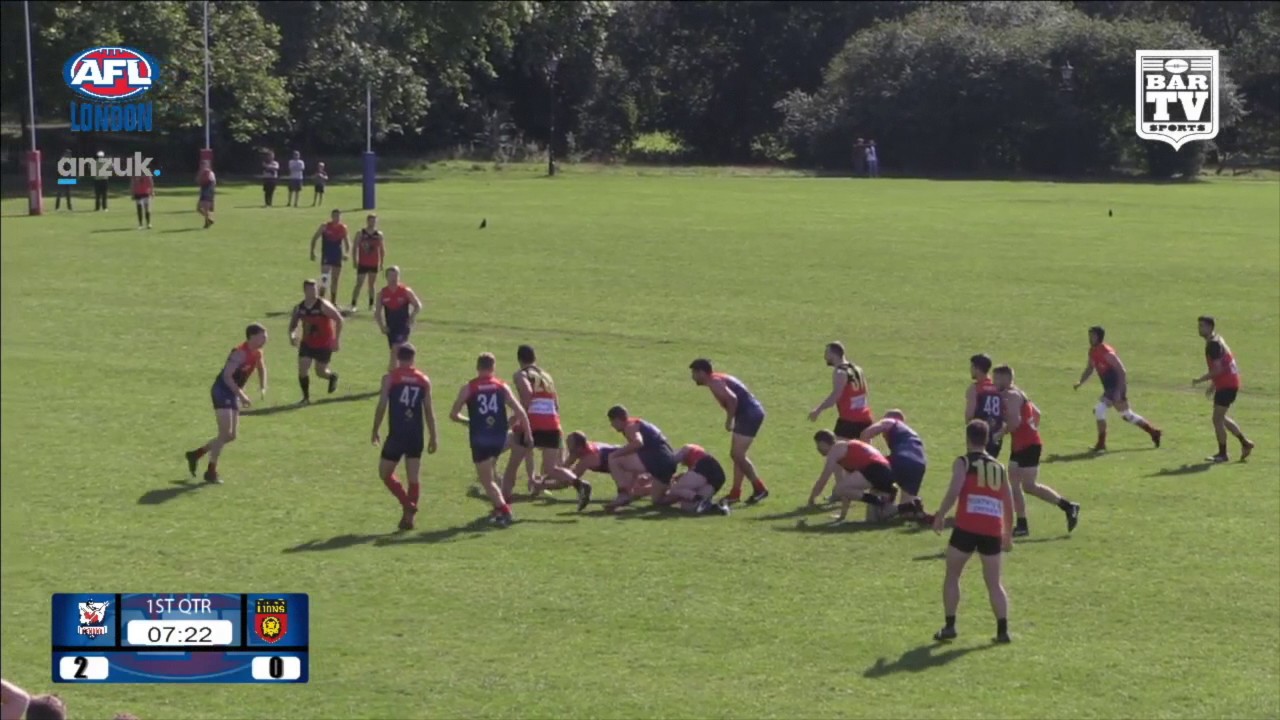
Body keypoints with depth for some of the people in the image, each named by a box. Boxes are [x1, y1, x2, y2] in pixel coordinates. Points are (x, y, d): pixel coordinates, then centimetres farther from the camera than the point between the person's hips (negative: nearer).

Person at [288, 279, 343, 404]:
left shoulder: (323, 305, -17)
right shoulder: (299, 308, -2)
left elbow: (339, 319, -15)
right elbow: (293, 324, 10)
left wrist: (337, 339, -17)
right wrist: (292, 335, -13)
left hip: (324, 344, -4)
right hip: (307, 343, 4)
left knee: (321, 372, 5)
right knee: (302, 369, -10)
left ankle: (333, 376, 42)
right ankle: (306, 397, 6)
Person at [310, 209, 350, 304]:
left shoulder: (343, 228, 3)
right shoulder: (325, 227, -5)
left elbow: (347, 242, 12)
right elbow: (314, 238, 2)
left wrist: (345, 253, -4)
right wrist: (312, 252, -3)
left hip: (337, 256, 4)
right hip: (326, 256, -4)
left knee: (335, 280, 11)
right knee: (325, 278, -15)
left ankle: (333, 302, 19)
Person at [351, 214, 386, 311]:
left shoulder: (379, 235, 5)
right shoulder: (360, 233, -2)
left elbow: (382, 250, 9)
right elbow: (355, 248, -1)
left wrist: (381, 263, 5)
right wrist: (355, 261, -7)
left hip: (374, 264, 2)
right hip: (362, 263, -2)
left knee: (371, 284, 9)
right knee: (359, 284, -4)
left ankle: (371, 305, 16)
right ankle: (353, 304, -2)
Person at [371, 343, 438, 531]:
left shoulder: (390, 378, -4)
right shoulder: (424, 380, 5)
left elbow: (381, 406, -7)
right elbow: (429, 411, 5)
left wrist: (375, 430, 5)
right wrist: (433, 437, 11)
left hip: (397, 434, -3)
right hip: (416, 435, 3)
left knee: (385, 472, 10)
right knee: (413, 478, 8)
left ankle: (407, 504, -7)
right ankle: (409, 516, 5)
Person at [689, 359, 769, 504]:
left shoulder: (714, 382, -12)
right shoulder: (717, 379, 19)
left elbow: (732, 398, -27)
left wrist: (729, 420, -16)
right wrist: (732, 419, 12)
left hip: (749, 414, -10)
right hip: (751, 414, 10)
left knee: (738, 455, -9)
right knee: (736, 454, 14)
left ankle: (759, 489, -4)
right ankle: (735, 493, 16)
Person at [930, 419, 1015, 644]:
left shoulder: (963, 463, 4)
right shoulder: (999, 468, 18)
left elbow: (954, 491, -11)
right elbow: (1009, 504, 19)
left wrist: (940, 516, -1)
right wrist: (1008, 533, 28)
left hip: (967, 527, -3)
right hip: (993, 530, 3)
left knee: (952, 576, 13)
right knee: (995, 583, 11)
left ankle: (949, 626, 8)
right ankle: (1003, 629, 0)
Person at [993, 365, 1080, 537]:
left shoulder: (1010, 395, -14)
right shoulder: (1017, 394, 18)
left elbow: (1015, 421, -26)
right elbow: (1036, 413, 26)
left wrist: (1003, 431, -12)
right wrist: (1033, 431, 23)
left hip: (1028, 445, -10)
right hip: (1020, 445, 10)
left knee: (1029, 486, -8)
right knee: (1014, 483, 9)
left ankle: (1068, 507, -1)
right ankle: (1022, 526, 10)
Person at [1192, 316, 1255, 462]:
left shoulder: (1213, 344, -18)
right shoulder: (1216, 341, 14)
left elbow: (1218, 370, -23)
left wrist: (1199, 380, -15)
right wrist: (1213, 385, 24)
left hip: (1226, 385, -10)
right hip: (1230, 383, 10)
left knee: (1217, 419, -4)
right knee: (1221, 418, 19)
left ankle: (1222, 454, 4)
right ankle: (1245, 443, 25)